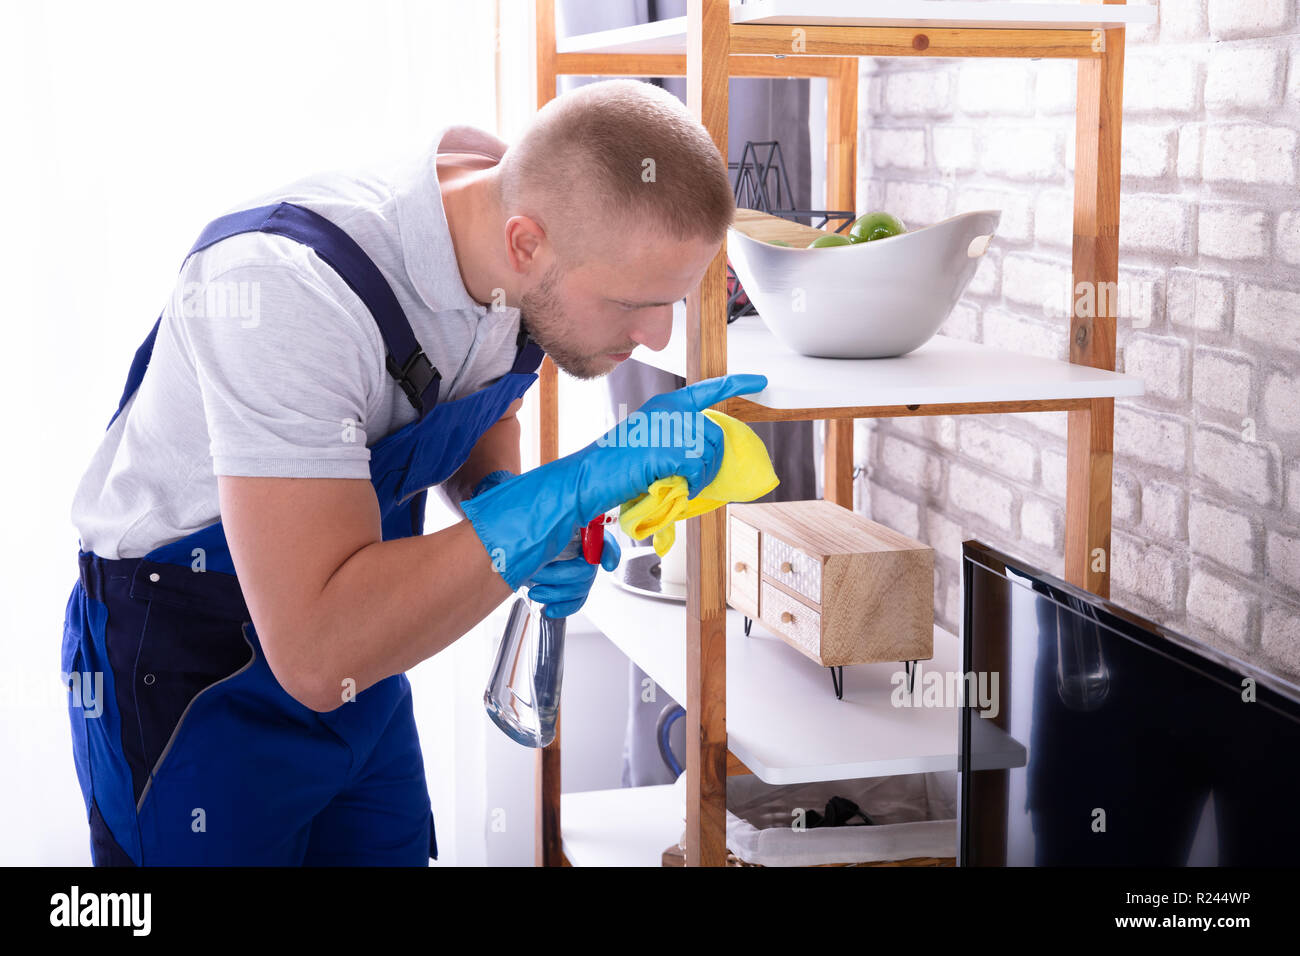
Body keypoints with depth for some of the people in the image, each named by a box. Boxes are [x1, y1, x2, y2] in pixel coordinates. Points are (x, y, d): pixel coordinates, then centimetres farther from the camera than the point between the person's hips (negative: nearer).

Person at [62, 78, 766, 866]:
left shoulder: (521, 266, -12)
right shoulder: (288, 286, -34)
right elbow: (315, 653, -39)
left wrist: (518, 517, -12)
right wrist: (576, 486, -41)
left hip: (362, 653, 6)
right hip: (193, 678, -6)